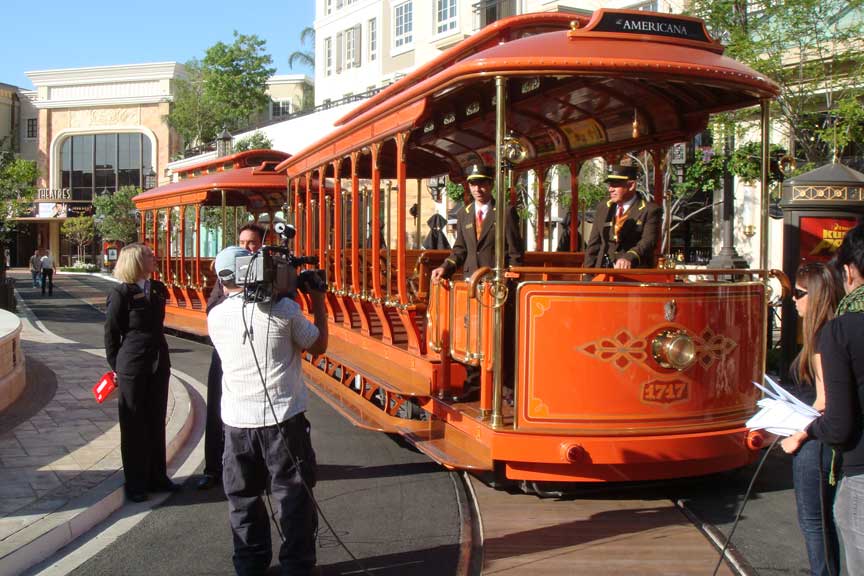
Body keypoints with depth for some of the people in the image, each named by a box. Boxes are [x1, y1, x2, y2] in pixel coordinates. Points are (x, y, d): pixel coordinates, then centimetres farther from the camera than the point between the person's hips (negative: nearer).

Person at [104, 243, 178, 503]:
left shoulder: (157, 289, 6)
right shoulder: (121, 293, -11)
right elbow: (111, 333, -5)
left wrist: (161, 357, 13)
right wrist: (117, 367, -2)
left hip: (159, 364, 6)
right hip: (133, 367, -6)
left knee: (156, 423, 13)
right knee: (134, 426, 5)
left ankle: (156, 476, 24)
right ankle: (135, 483, 16)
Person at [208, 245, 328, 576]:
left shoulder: (216, 317, 0)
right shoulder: (283, 309, -10)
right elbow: (318, 346, 3)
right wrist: (318, 302, 12)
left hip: (237, 421, 3)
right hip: (283, 418, -3)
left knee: (243, 496, 15)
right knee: (293, 495, 6)